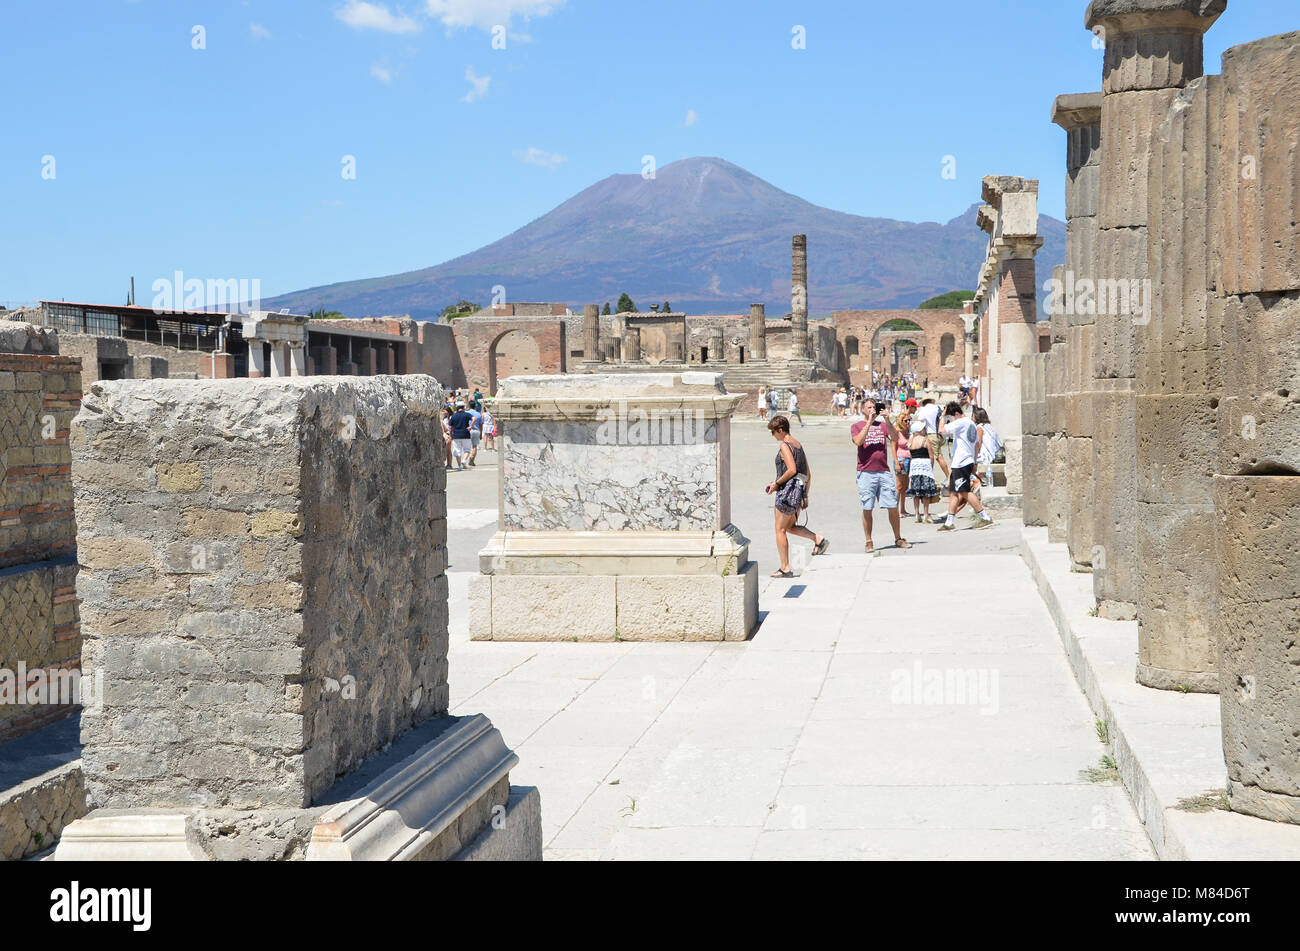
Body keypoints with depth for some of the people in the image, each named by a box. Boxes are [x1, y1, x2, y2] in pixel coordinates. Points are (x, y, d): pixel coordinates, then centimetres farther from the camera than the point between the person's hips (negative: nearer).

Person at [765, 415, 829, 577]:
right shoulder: (798, 445, 16)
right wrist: (806, 496, 21)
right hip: (799, 491, 9)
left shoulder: (785, 445, -11)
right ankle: (819, 539, 5)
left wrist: (776, 483, -12)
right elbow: (808, 473, 18)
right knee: (790, 527, 21)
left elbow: (792, 470, -23)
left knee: (780, 529, -1)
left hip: (788, 490, -9)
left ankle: (785, 568, 0)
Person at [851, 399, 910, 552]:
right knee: (867, 509, -1)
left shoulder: (883, 425, 15)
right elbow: (858, 441, -12)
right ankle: (869, 542, 7)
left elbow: (895, 439, -1)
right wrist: (869, 422, -13)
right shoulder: (856, 426, 8)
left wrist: (887, 421, -13)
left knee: (893, 507, 1)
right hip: (866, 473, -2)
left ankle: (898, 539, 12)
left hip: (884, 472, 2)